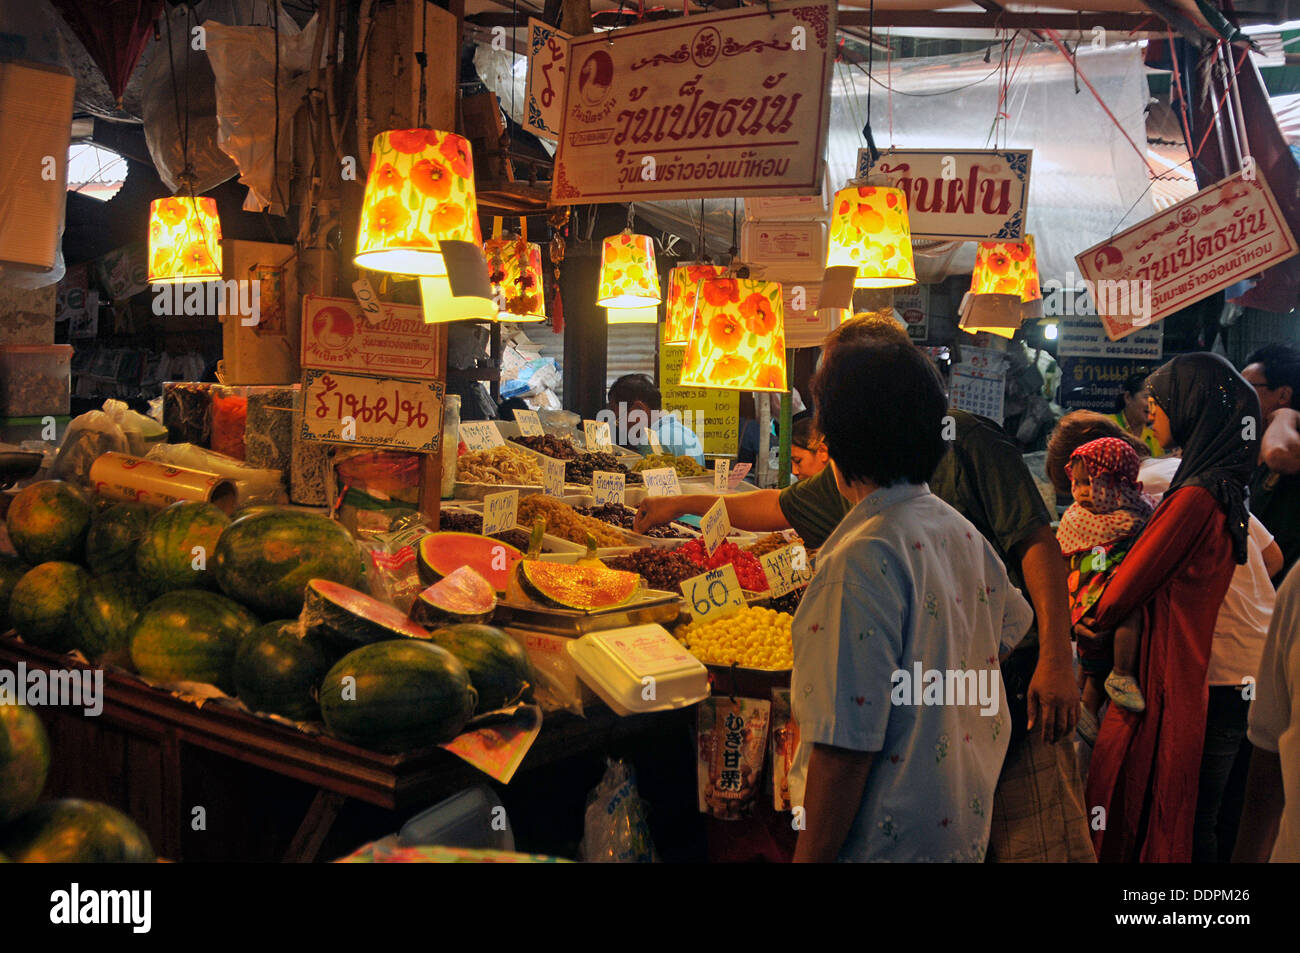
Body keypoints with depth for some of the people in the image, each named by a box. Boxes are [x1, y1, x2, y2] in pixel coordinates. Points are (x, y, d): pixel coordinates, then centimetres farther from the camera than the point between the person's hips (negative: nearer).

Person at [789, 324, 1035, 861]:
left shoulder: (863, 561, -26)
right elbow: (1015, 624, 23)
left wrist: (810, 856, -20)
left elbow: (847, 745, -28)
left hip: (891, 839, -8)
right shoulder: (961, 530, 2)